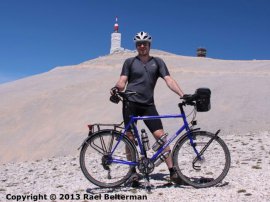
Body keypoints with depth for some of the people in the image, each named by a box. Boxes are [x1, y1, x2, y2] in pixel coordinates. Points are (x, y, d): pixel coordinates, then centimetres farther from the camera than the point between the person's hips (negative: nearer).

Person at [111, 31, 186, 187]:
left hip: (148, 105, 1)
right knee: (130, 138, 0)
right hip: (131, 103, 0)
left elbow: (169, 80, -1)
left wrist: (182, 94, -15)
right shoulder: (130, 62, 6)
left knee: (160, 136, -8)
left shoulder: (158, 62, 8)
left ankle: (173, 172, -6)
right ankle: (133, 172, 12)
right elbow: (122, 81, 1)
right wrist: (116, 88, -22)